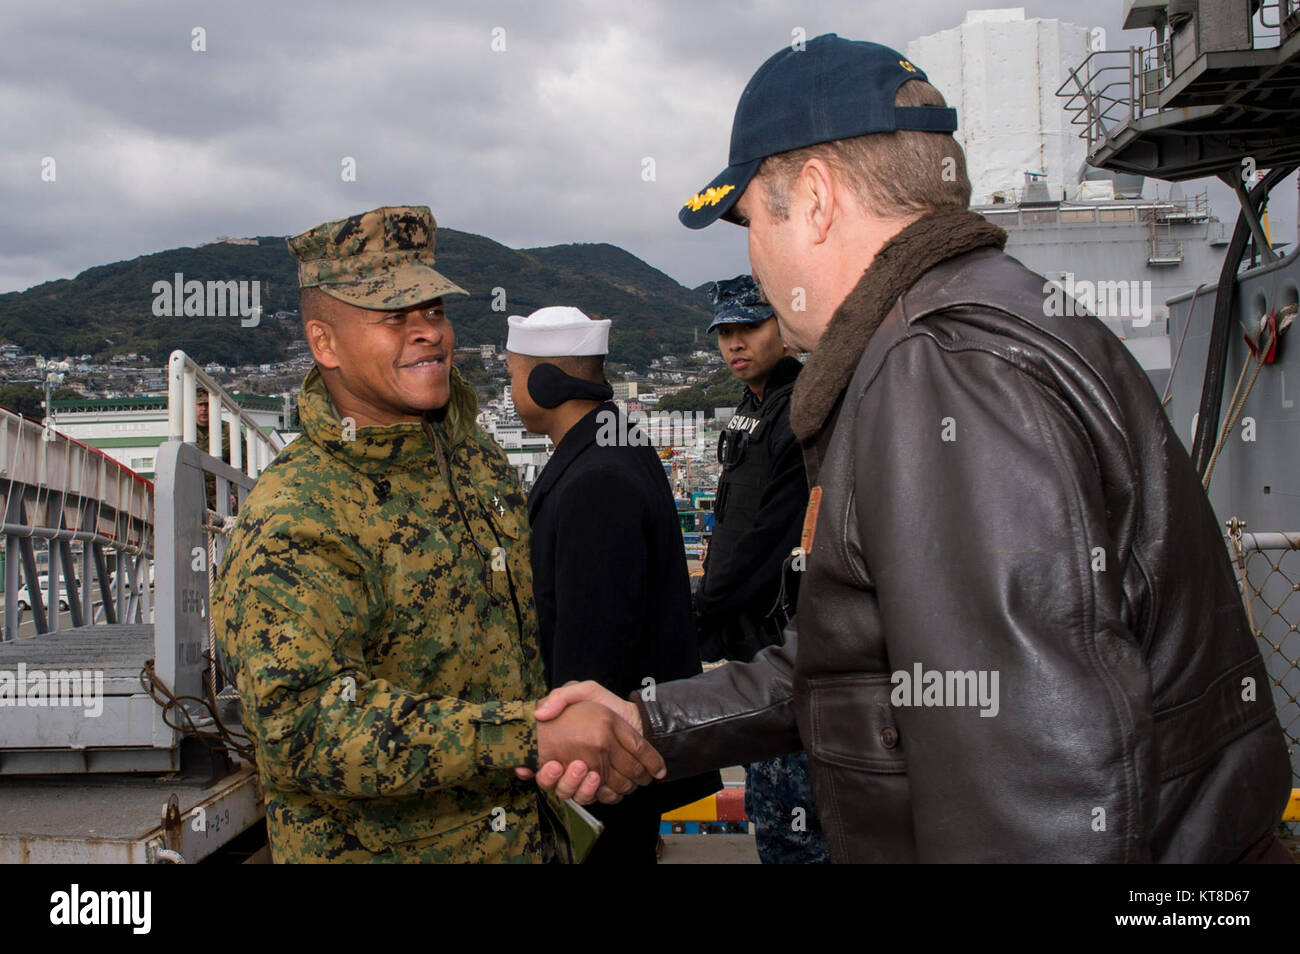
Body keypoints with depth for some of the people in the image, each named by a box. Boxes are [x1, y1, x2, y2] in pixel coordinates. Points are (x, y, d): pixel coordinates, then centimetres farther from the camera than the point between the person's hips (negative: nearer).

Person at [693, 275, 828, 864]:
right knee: (766, 808, 18)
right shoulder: (749, 413, 16)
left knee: (792, 813, -4)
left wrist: (702, 616, -14)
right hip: (752, 643, 10)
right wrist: (710, 611, 13)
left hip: (785, 639, -10)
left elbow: (764, 537, -18)